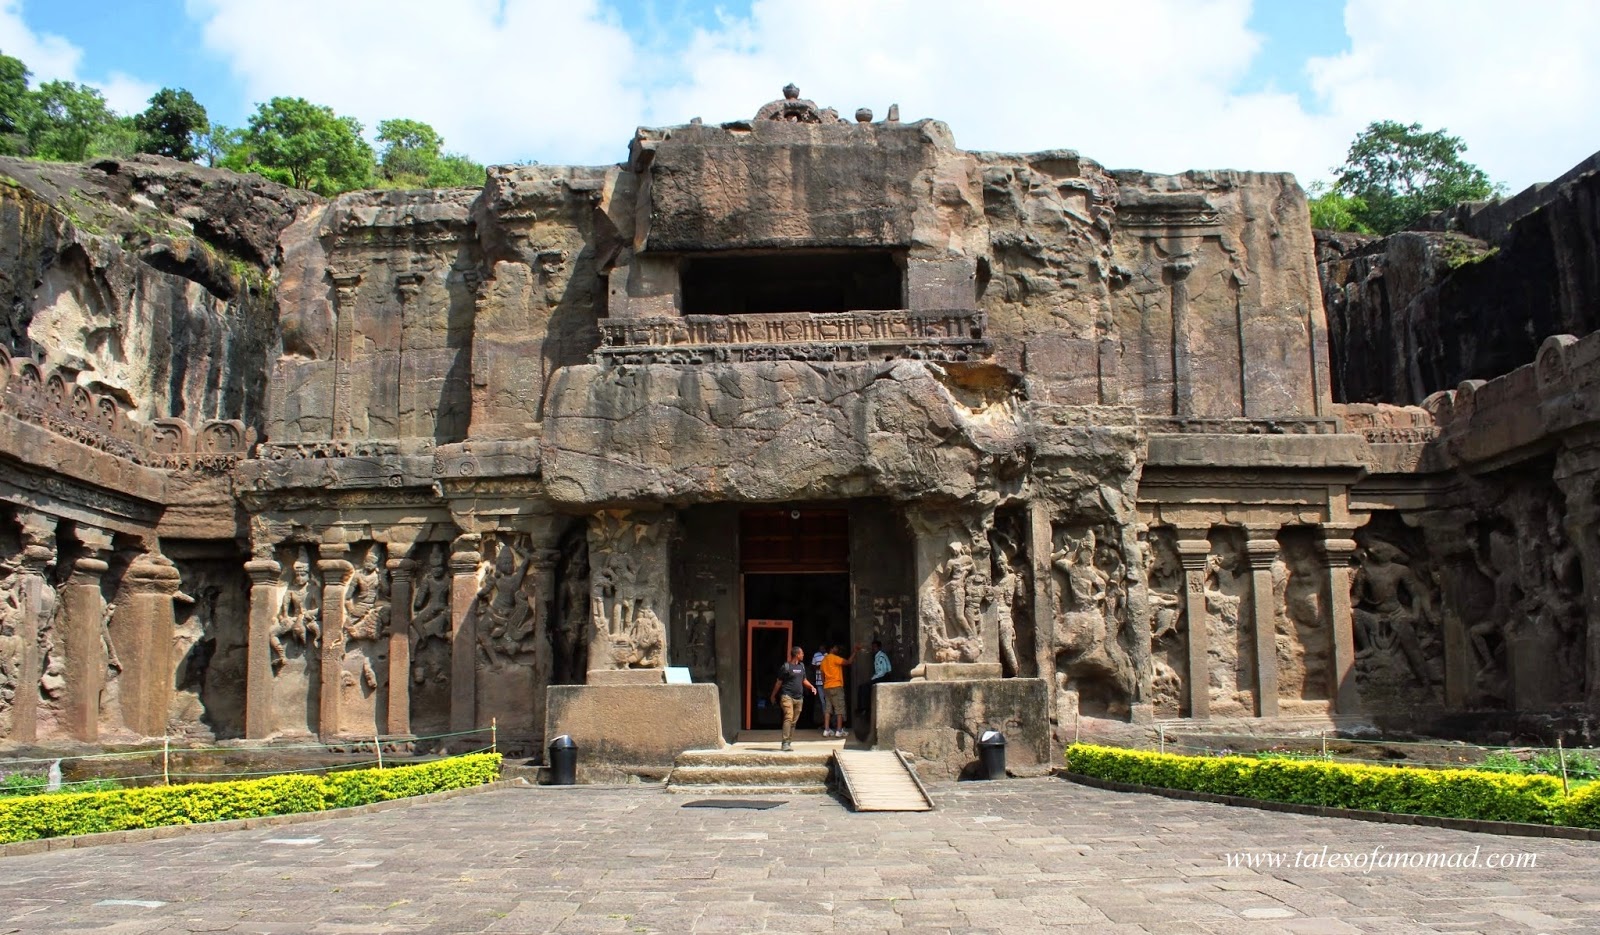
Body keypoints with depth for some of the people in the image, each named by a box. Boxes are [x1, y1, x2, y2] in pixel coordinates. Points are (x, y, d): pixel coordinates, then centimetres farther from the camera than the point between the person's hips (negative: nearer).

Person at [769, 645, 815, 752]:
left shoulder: (801, 666, 13)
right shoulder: (786, 667, -7)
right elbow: (779, 682, -1)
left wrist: (811, 686, 6)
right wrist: (773, 695, 4)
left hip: (799, 698, 7)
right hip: (788, 696, -7)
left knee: (794, 721, 8)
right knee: (788, 718, -18)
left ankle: (790, 742, 15)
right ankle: (786, 743, -22)